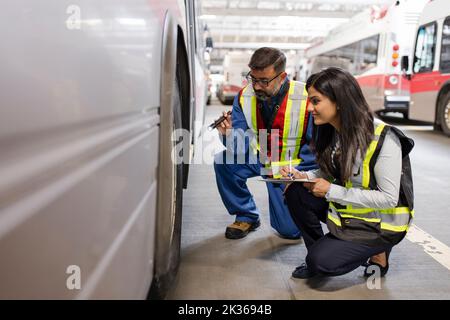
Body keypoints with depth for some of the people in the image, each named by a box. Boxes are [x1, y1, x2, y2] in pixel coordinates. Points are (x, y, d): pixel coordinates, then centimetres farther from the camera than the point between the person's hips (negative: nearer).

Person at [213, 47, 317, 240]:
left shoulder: (306, 99, -24)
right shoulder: (245, 96, -12)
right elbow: (241, 145, -13)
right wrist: (229, 134, -35)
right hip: (259, 157, 4)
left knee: (290, 230, -7)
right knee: (223, 162, -22)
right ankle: (247, 216, 2)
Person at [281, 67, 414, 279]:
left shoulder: (383, 139, -26)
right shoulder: (332, 131, -3)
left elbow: (389, 198, -26)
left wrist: (331, 191, -24)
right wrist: (303, 176, -12)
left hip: (379, 222, -7)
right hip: (346, 209, 7)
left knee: (322, 262, -18)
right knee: (295, 193, -12)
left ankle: (377, 253, 8)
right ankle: (318, 252, 5)